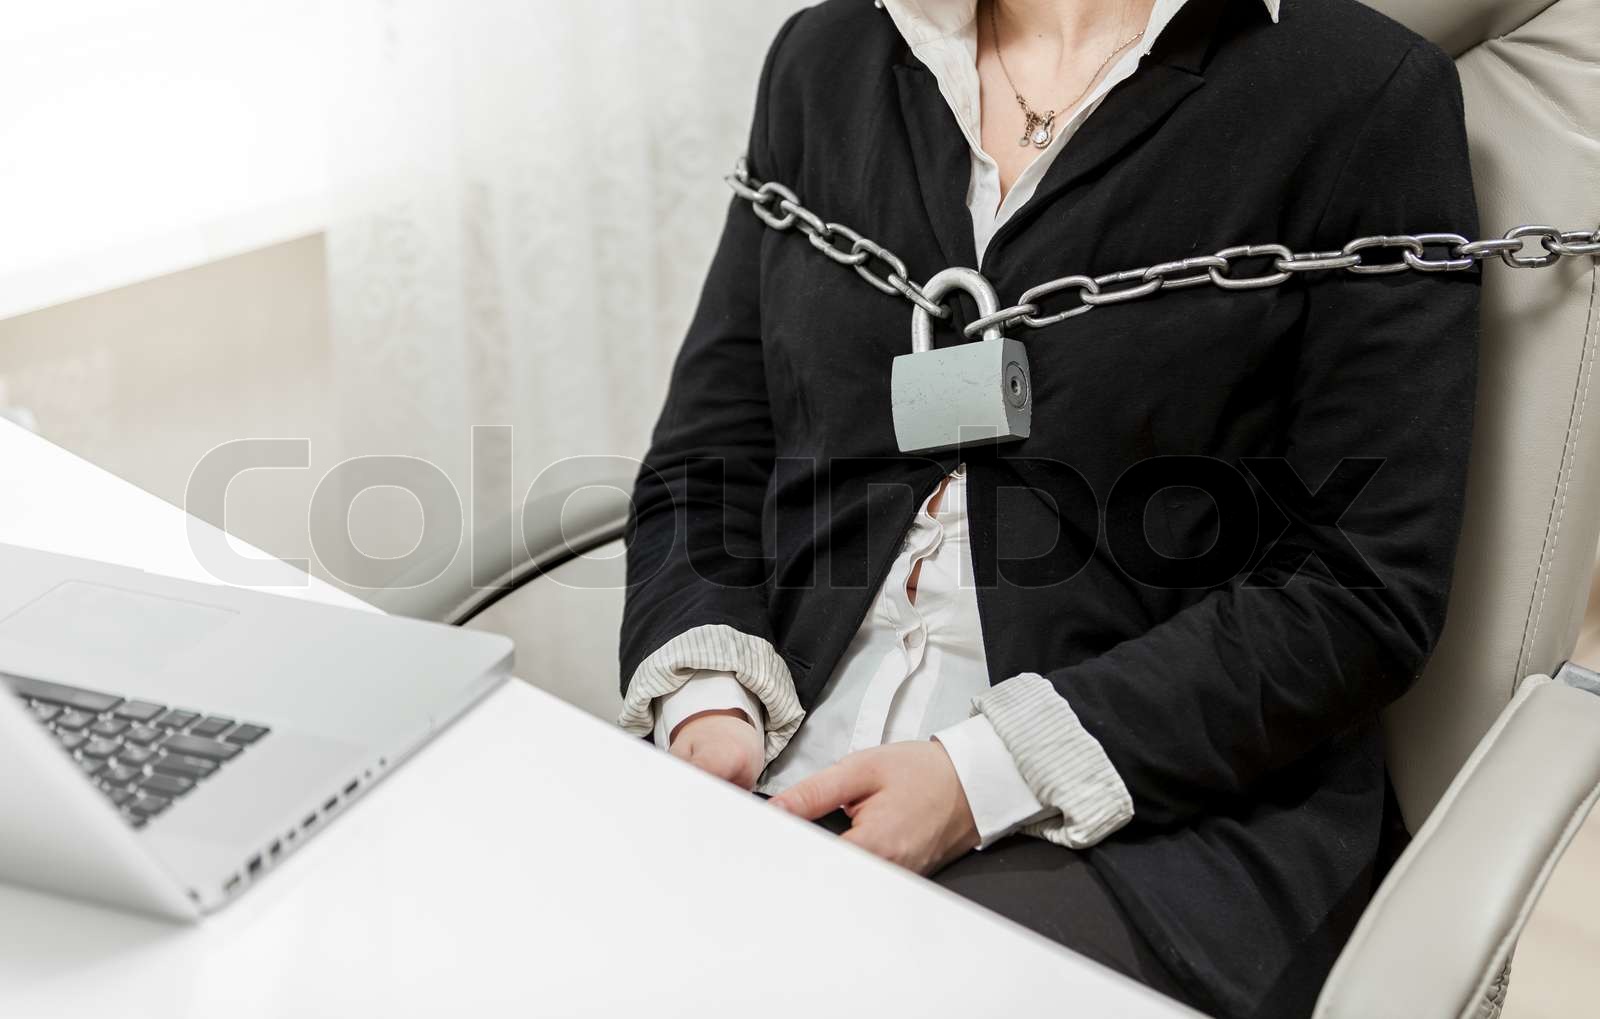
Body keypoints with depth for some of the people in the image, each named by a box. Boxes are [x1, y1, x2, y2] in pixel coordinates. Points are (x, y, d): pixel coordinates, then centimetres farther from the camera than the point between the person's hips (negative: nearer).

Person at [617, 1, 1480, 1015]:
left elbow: (1365, 583, -8)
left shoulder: (1367, 91, -2)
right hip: (777, 782, 4)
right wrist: (704, 704, -7)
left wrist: (984, 776, -17)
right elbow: (707, 454, 12)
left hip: (1156, 829, -3)